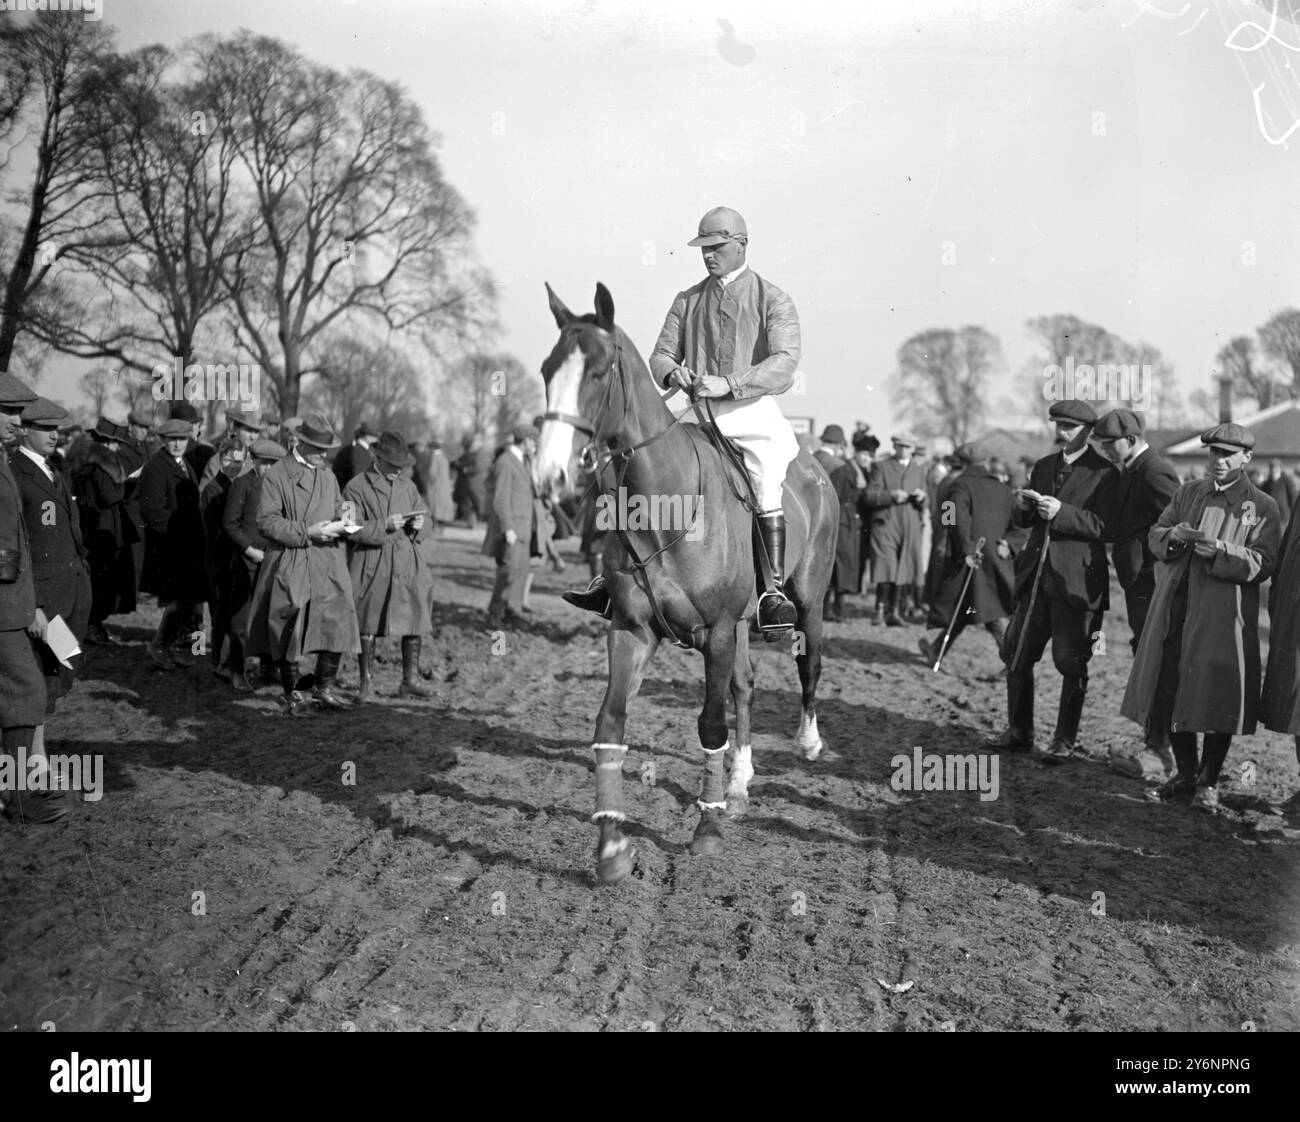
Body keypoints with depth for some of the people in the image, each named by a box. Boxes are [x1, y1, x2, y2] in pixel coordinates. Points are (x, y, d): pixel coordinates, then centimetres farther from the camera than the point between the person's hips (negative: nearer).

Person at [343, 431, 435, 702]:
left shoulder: (408, 487, 14)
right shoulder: (356, 488, -3)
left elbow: (428, 520, 17)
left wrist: (419, 525, -6)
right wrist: (384, 526, -21)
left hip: (407, 564, 5)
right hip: (370, 565, -4)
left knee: (414, 619, 4)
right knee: (367, 624, 1)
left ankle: (410, 680, 15)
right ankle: (365, 683, 11)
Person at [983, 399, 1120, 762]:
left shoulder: (1104, 472, -5)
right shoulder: (1043, 466, 15)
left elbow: (1104, 527, -13)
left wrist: (1060, 512, -23)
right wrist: (1024, 507, -4)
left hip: (1076, 579, -6)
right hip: (1037, 574, 6)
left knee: (1071, 662, 0)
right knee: (1016, 654, 8)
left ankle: (1066, 741, 12)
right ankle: (1019, 733, 20)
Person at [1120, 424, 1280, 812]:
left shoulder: (1262, 507, 0)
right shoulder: (1188, 493, 14)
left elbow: (1262, 564, -8)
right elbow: (1155, 536, 12)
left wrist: (1221, 550, -23)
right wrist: (1173, 536, -11)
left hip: (1223, 620, -4)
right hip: (1176, 612, 4)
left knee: (1218, 701, -1)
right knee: (1171, 694, 7)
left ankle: (1208, 782, 15)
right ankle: (1185, 774, 23)